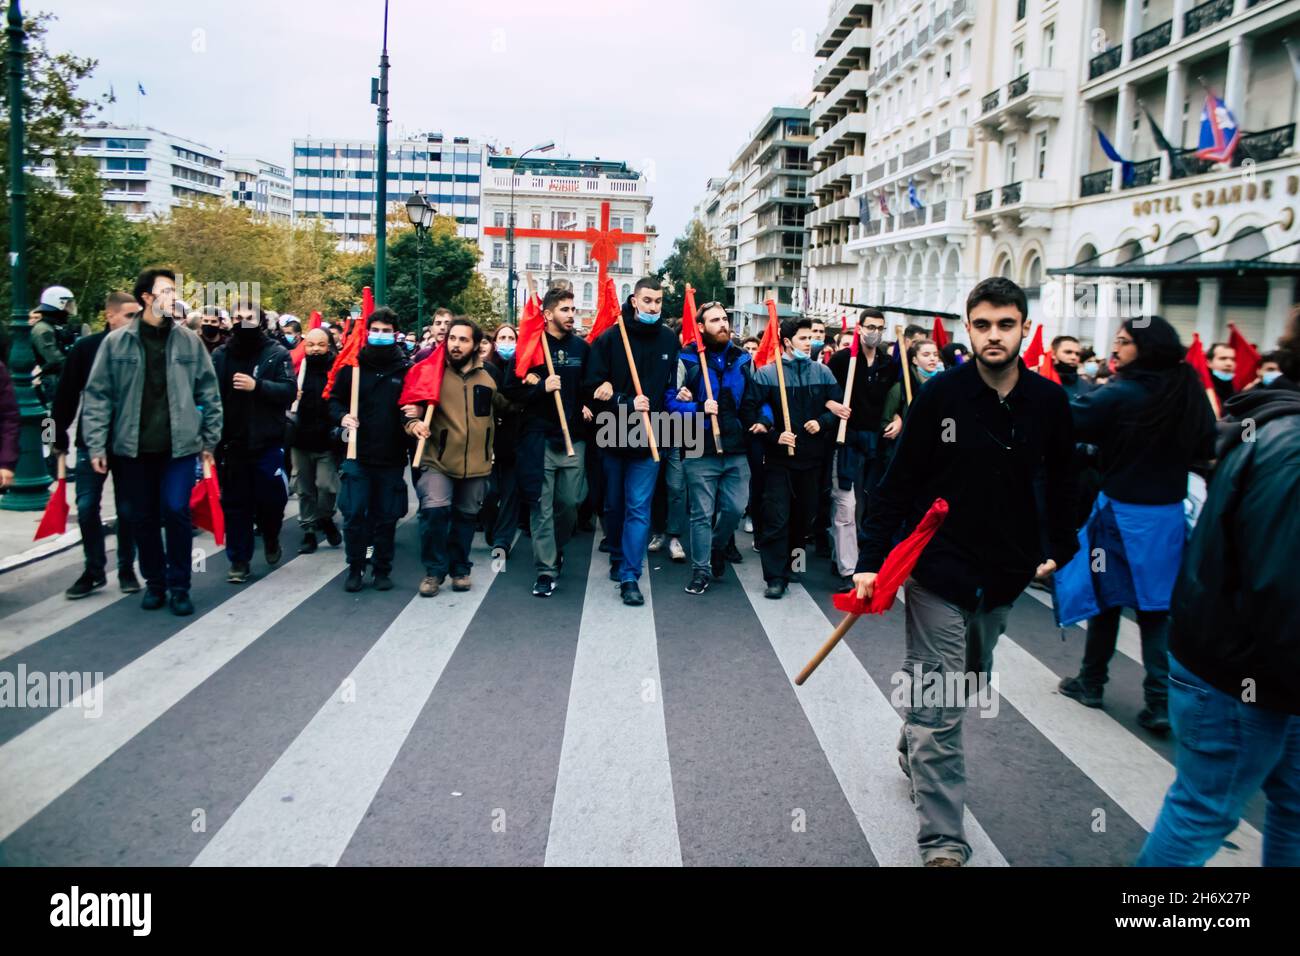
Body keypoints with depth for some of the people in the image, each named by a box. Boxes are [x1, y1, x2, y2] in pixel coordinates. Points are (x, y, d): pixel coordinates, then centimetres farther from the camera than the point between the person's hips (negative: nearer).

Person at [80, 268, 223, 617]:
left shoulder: (189, 341, 3)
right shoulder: (116, 342, 0)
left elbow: (209, 394, 7)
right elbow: (97, 396, 1)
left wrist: (210, 441, 5)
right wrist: (96, 445, -4)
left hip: (179, 445, -1)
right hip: (134, 447, 1)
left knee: (176, 511, -7)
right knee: (144, 517, 9)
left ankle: (179, 586, 8)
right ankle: (154, 582, 25)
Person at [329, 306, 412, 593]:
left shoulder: (405, 369, 1)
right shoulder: (353, 364, 3)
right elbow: (334, 399, 10)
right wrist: (341, 416, -10)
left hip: (391, 458, 0)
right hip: (357, 454, 0)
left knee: (386, 517, 8)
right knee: (353, 514, 0)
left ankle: (382, 569, 22)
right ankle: (355, 568, 17)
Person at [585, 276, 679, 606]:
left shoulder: (670, 340, 1)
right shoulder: (610, 339, -6)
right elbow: (595, 388, -9)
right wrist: (627, 404, -19)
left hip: (648, 438, 0)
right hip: (612, 437, 0)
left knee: (639, 508, -4)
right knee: (614, 504, 15)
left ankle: (630, 576, -1)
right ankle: (617, 558, 36)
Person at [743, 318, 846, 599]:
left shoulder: (823, 373, 6)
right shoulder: (767, 373, -4)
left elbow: (839, 408, 7)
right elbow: (751, 411, -8)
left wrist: (821, 422, -11)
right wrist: (774, 435, -17)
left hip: (812, 457, 4)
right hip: (778, 457, -4)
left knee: (804, 516, 12)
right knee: (776, 518, -6)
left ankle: (789, 563, 31)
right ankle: (776, 577, -2)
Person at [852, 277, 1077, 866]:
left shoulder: (1049, 402, -2)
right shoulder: (940, 395, -11)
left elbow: (1061, 485, 12)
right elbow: (897, 485, -9)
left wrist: (1059, 551, 7)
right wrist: (871, 562, -13)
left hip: (1004, 575, 5)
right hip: (938, 571, -4)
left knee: (966, 683, 21)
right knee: (939, 708, -4)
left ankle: (914, 750, 49)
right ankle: (942, 843, 3)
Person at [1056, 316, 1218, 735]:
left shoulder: (1120, 396, -17)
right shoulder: (1190, 395, 1)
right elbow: (1206, 451, 13)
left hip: (1121, 512, -4)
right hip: (1168, 515, 4)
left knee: (1107, 598, 11)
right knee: (1157, 607, 8)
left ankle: (1091, 683, 26)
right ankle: (1162, 702, 6)